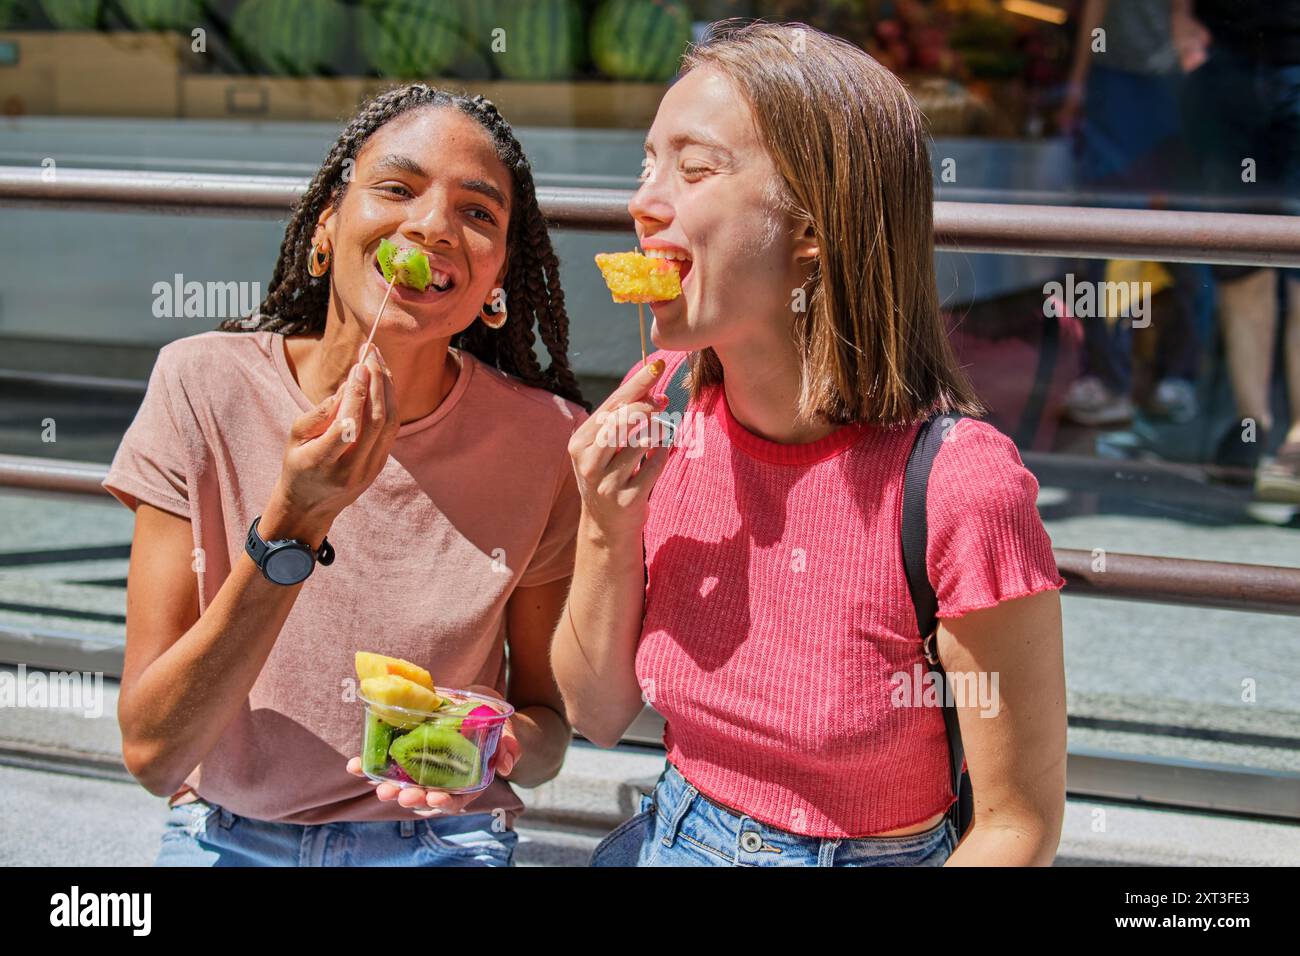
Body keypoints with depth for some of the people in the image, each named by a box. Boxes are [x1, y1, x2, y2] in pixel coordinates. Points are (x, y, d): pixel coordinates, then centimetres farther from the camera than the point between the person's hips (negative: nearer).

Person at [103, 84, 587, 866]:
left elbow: (549, 725, 4)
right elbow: (152, 752, -13)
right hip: (224, 838, -1)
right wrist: (292, 527, -24)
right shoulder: (205, 388, -9)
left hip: (439, 842, 1)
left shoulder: (548, 442, -9)